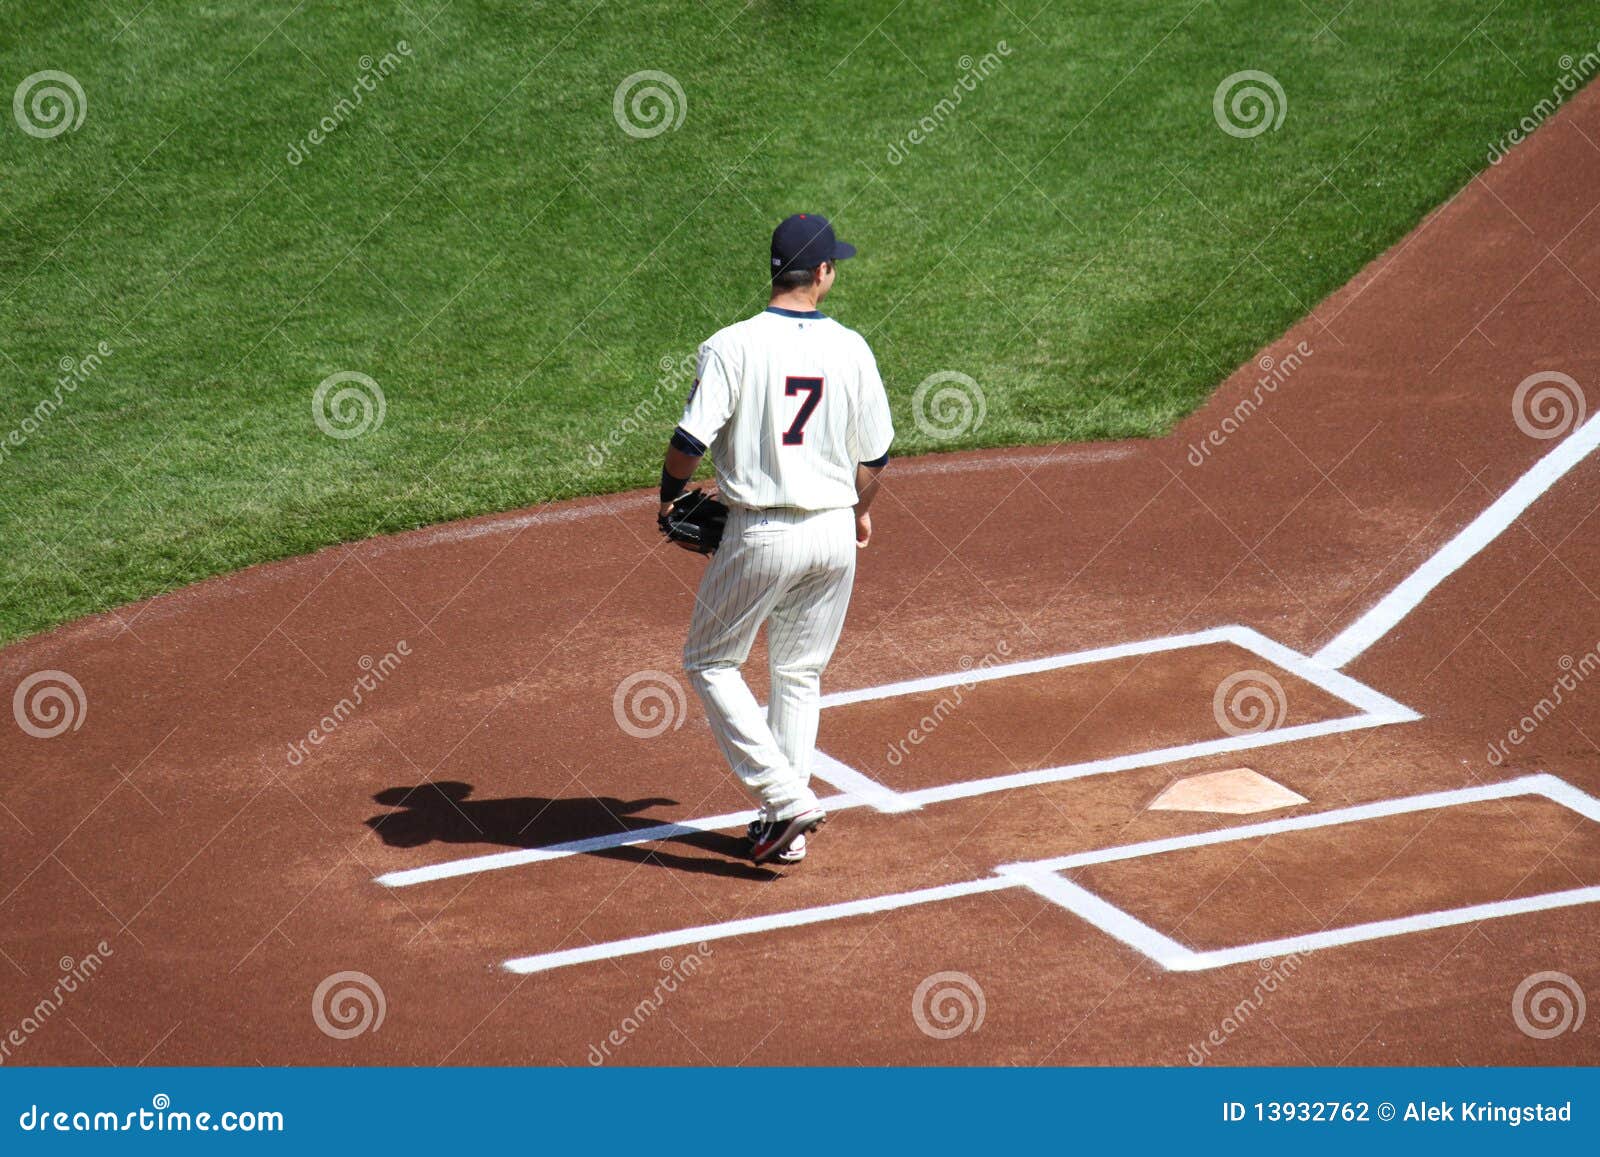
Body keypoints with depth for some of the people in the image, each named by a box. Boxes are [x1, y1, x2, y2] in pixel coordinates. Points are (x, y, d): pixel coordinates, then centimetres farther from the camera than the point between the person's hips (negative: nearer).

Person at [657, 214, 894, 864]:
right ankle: (788, 828, 18)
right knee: (799, 675, 17)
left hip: (761, 535, -4)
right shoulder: (851, 349, -1)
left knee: (710, 662, 11)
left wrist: (669, 496, 3)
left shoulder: (734, 346, -13)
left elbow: (690, 441, -18)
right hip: (835, 531, 4)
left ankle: (784, 797, -2)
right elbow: (875, 454, 6)